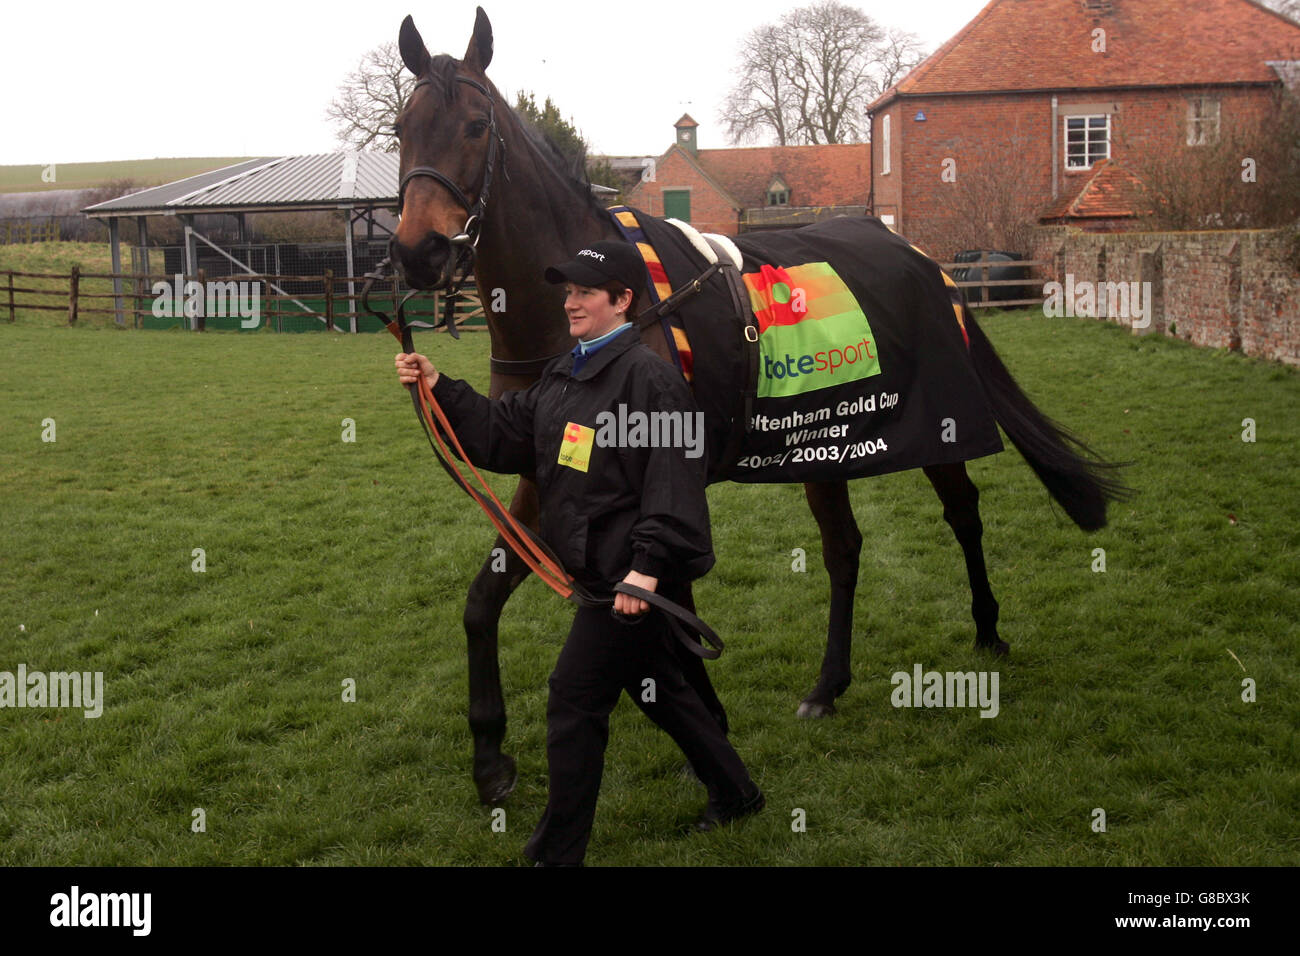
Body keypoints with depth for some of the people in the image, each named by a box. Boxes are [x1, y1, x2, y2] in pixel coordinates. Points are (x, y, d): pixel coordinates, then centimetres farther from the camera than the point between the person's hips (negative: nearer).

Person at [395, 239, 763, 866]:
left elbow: (672, 482, -23)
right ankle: (735, 793, 39)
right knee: (661, 690, 21)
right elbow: (502, 433, 13)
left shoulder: (648, 377, -17)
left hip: (631, 576, -10)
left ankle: (557, 853, 9)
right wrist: (439, 390, 3)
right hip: (602, 572, 10)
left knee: (574, 702, -3)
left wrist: (647, 565, -28)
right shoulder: (563, 376, 12)